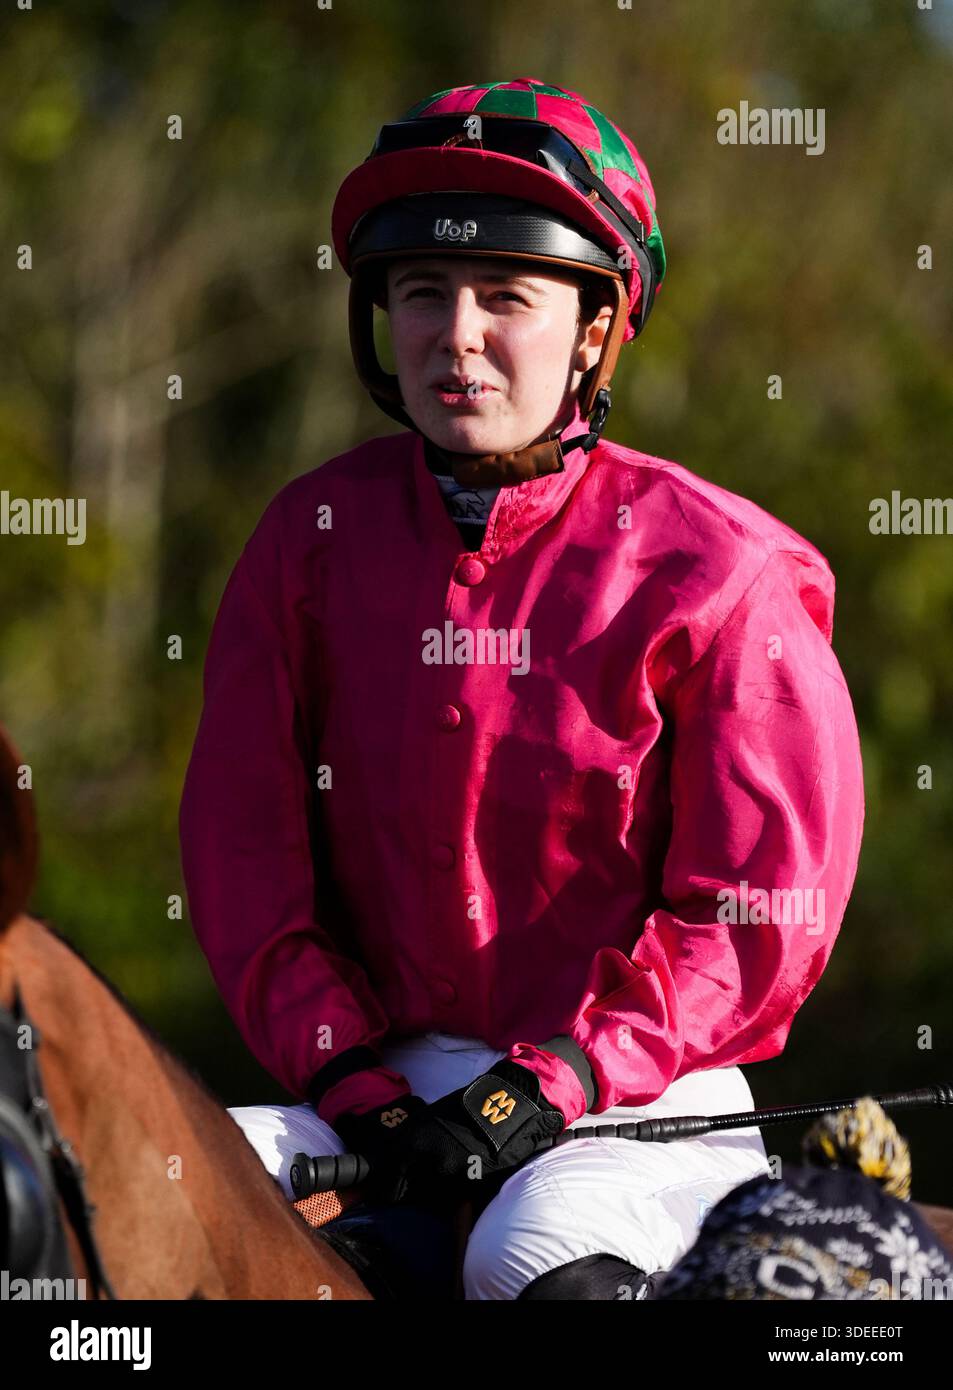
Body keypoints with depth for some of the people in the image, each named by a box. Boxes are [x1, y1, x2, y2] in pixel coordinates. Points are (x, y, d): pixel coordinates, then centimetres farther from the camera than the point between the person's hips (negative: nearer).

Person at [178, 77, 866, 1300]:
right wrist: (344, 1068, -7)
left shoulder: (719, 572, -5)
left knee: (540, 1258, -35)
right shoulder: (313, 537, 7)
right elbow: (241, 842, 6)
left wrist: (552, 1086, -17)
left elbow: (758, 916, -8)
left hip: (644, 1103, -4)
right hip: (380, 1088, 4)